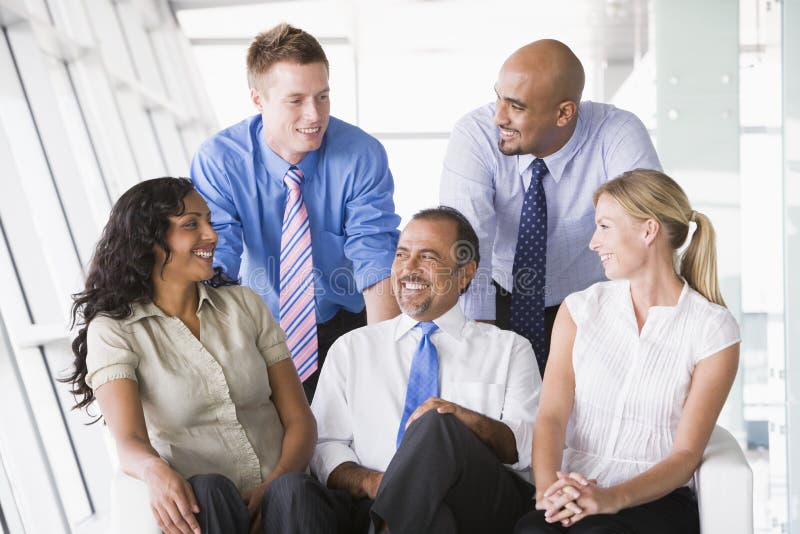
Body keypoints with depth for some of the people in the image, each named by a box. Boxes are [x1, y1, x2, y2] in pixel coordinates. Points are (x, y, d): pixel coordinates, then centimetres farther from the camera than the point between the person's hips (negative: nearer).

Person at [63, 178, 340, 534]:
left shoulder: (244, 304, 13)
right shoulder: (113, 330, 3)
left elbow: (299, 419, 9)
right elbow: (129, 442, -11)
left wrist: (275, 486, -13)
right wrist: (155, 471, -36)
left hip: (280, 490, 1)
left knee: (291, 490, -32)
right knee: (208, 490, -34)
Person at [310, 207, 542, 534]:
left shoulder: (509, 350, 17)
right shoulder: (351, 349, 20)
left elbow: (529, 446, 4)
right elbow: (324, 446, 11)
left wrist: (465, 419, -16)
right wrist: (369, 482, -12)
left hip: (485, 505, 2)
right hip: (375, 507, -2)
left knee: (438, 423, -30)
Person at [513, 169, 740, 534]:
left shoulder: (714, 329, 2)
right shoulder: (580, 308, 12)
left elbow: (686, 454, -3)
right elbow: (551, 415, 0)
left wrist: (614, 497, -21)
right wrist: (548, 489, -21)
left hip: (656, 498, -2)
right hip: (574, 490, 2)